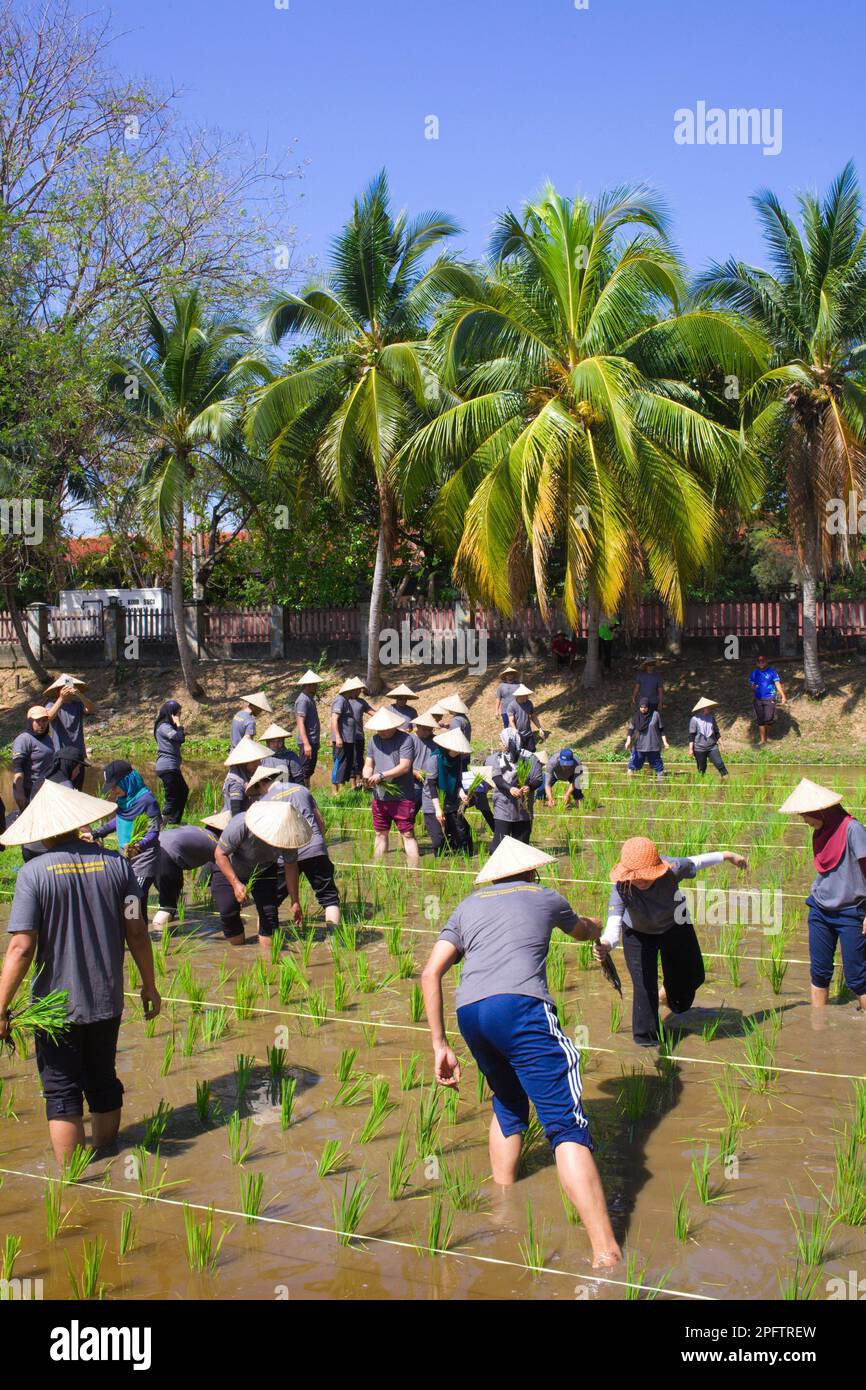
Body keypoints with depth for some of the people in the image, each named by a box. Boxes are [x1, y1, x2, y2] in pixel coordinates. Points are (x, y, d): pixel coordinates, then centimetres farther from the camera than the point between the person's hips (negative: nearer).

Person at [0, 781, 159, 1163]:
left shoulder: (34, 873, -14)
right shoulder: (116, 864, -5)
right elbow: (137, 933, -3)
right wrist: (149, 985, 10)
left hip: (56, 1004, -3)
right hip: (106, 1000, 3)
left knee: (61, 1092, 9)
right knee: (104, 1083, 20)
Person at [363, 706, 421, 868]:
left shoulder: (405, 739, -10)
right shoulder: (374, 740, 9)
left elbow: (404, 767, -18)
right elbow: (368, 764, 10)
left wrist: (381, 775, -24)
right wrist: (367, 777, -12)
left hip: (402, 797, -6)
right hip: (379, 797, 6)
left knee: (408, 835, -4)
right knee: (380, 834, 15)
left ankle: (415, 871, -3)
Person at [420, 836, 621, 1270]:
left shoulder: (467, 906, 28)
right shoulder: (544, 897, 24)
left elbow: (430, 974, 17)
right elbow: (585, 931, 45)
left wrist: (440, 1046, 18)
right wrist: (596, 925, 69)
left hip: (468, 1013, 4)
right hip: (520, 1006, -4)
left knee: (508, 1107, 30)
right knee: (567, 1127, -9)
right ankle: (606, 1254, -19)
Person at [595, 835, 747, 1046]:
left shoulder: (672, 869, -37)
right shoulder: (621, 888, -42)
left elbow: (695, 862, -16)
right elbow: (614, 921, -52)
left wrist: (727, 855, 0)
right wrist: (606, 944, -75)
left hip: (675, 927, 3)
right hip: (638, 934, -3)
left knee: (691, 976, 20)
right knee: (644, 986, -10)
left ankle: (673, 999, 57)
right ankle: (645, 1037, 16)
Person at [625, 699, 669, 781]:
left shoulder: (655, 715, -5)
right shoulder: (637, 716, 0)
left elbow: (661, 729, 1)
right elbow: (631, 729, -3)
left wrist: (665, 742, -3)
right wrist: (628, 740, -18)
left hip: (653, 747, -2)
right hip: (640, 746, 2)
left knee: (657, 763, 5)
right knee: (634, 762, 2)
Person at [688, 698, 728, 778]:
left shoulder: (711, 718, 7)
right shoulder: (695, 719, -5)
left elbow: (716, 732, 17)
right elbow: (691, 735, -4)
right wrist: (691, 749, -6)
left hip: (712, 747, 3)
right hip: (700, 748, -3)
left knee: (719, 764, -11)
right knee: (701, 769, 6)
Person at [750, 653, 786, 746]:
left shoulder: (772, 671, -3)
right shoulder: (754, 673, 7)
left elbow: (777, 683, -7)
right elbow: (752, 684, 13)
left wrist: (782, 695, -20)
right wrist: (753, 688, -13)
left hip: (770, 699, -3)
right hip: (758, 699, 3)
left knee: (768, 719, -12)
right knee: (760, 720, 4)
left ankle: (765, 730, 20)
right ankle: (762, 740, 14)